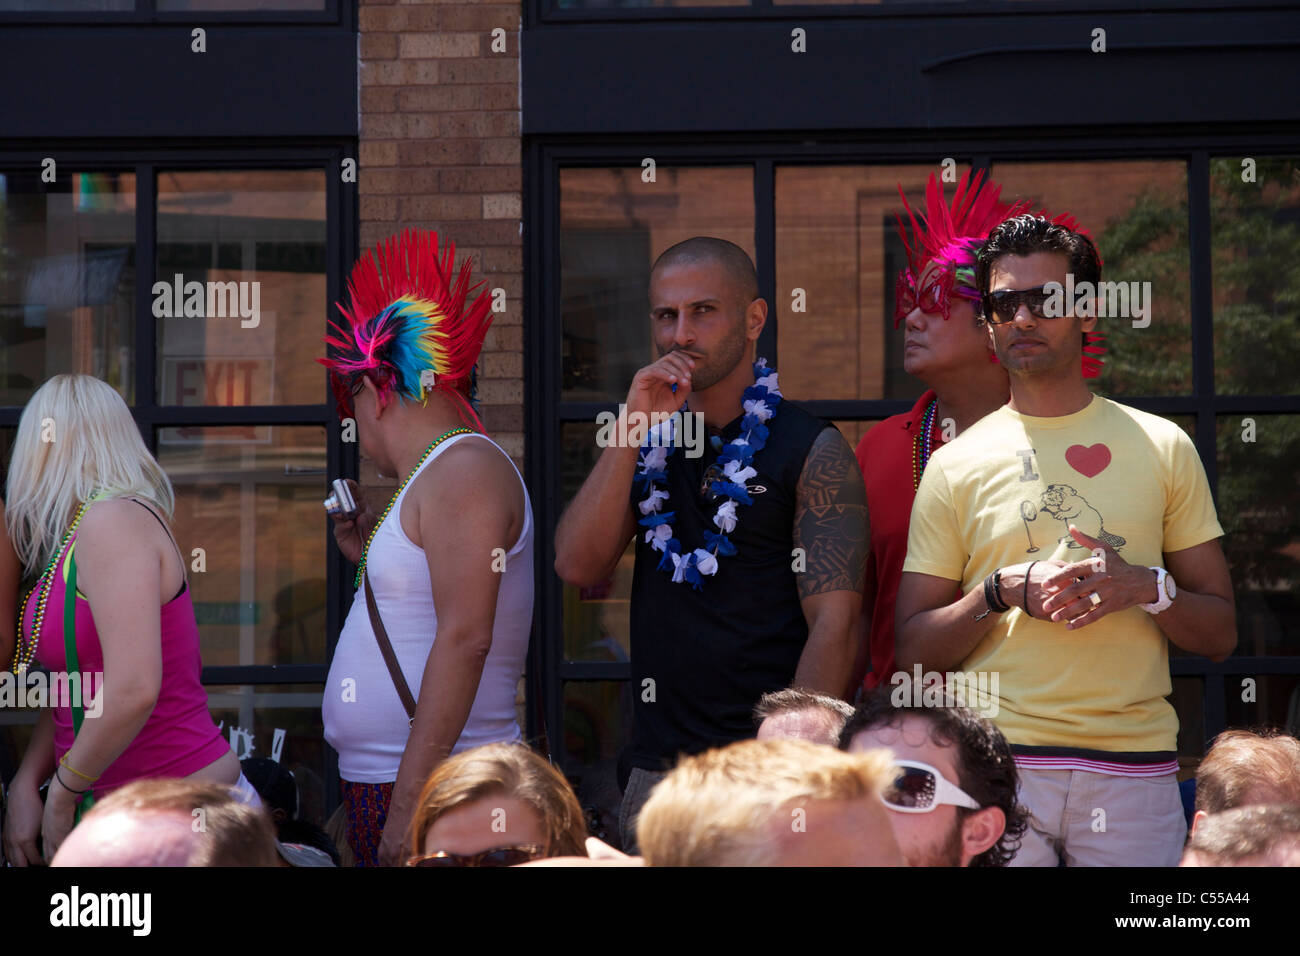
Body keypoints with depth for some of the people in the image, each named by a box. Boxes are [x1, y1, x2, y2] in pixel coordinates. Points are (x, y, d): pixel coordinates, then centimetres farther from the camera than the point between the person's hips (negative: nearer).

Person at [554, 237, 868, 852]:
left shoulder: (812, 450, -3)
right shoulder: (649, 444, 14)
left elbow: (833, 628, -9)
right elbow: (577, 566, 0)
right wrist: (631, 428, -7)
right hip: (653, 769, 5)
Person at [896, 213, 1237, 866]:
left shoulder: (1162, 447, 10)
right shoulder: (955, 464, 8)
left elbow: (1219, 634, 9)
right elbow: (913, 654, 5)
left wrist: (1148, 589, -11)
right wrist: (1003, 592, -11)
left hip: (1134, 769, 1)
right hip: (997, 759, -1)